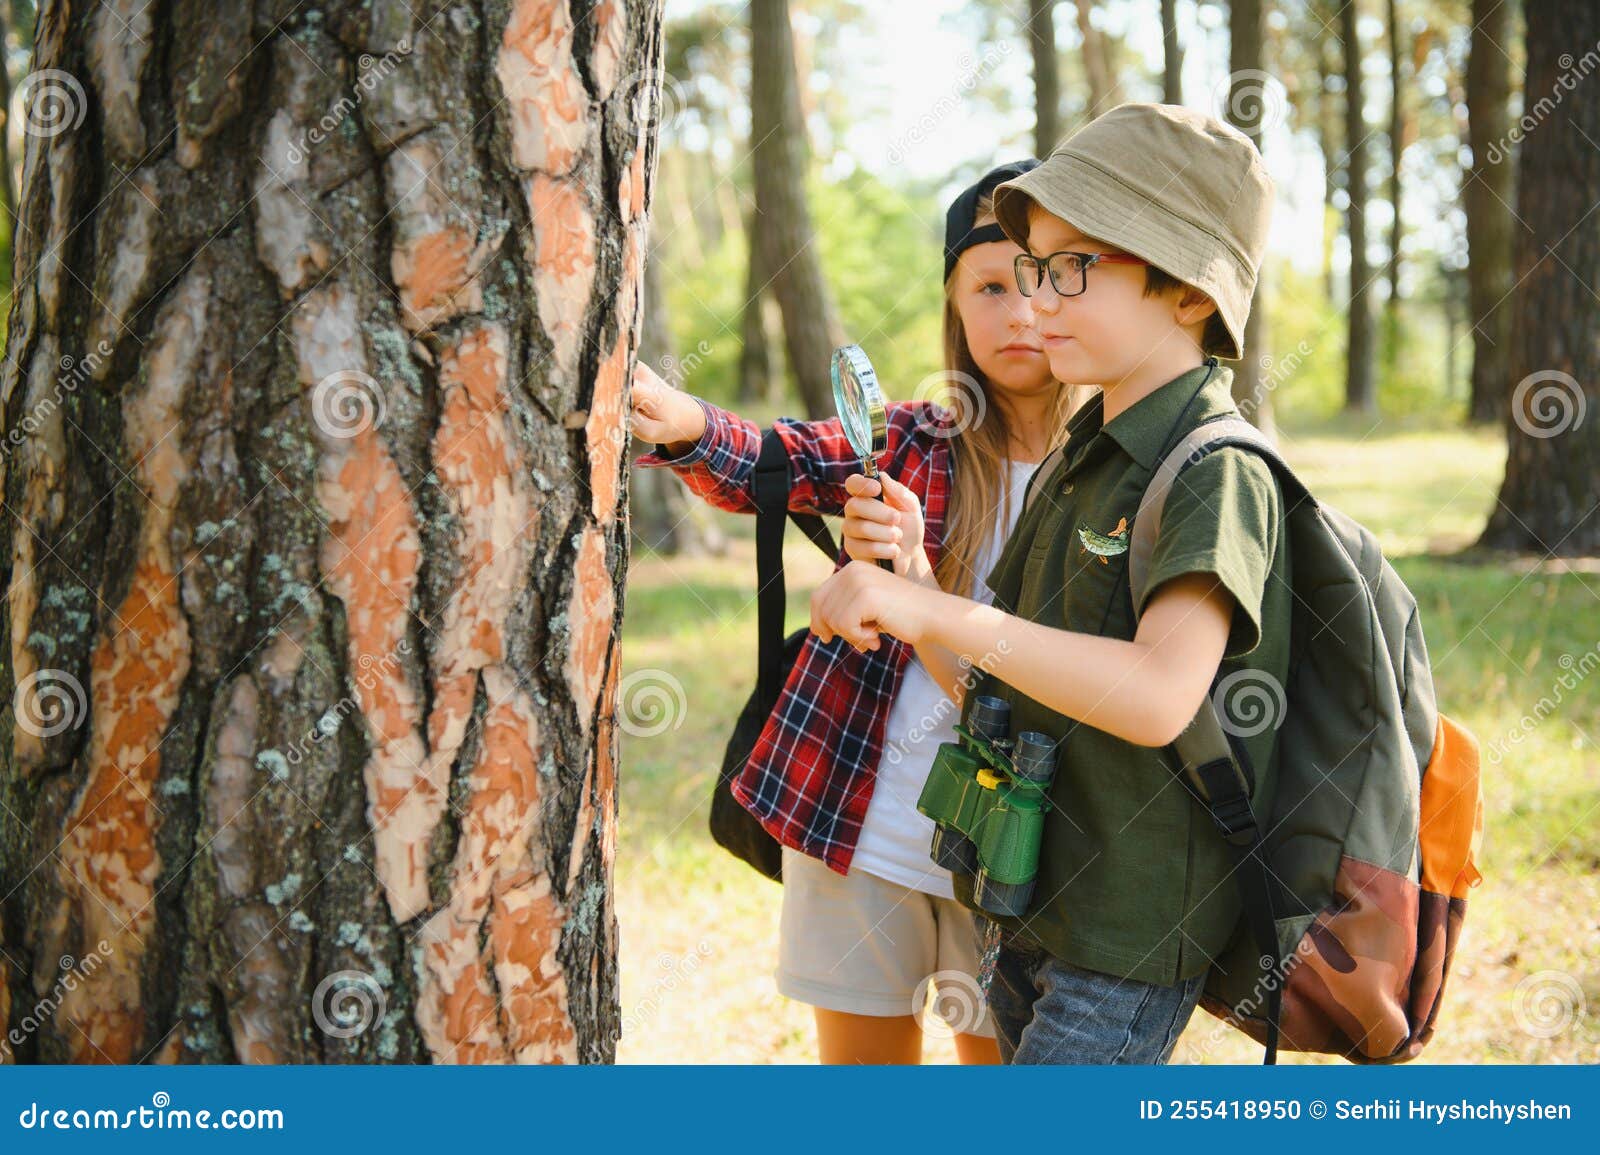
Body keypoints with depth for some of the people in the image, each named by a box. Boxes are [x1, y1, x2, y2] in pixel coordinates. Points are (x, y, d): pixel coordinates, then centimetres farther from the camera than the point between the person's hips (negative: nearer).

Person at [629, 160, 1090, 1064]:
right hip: (856, 816, 2)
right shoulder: (910, 445, 1)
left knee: (1001, 1051, 9)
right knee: (862, 1055, 14)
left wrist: (913, 583, -25)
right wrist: (684, 424, -36)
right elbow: (762, 466, -13)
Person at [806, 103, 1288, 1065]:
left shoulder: (1219, 474, -15)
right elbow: (994, 686, 12)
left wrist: (939, 613, -31)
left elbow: (1159, 698, -30)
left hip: (1135, 929, -8)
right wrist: (906, 578, -6)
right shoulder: (1073, 465, 13)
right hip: (1036, 907, 8)